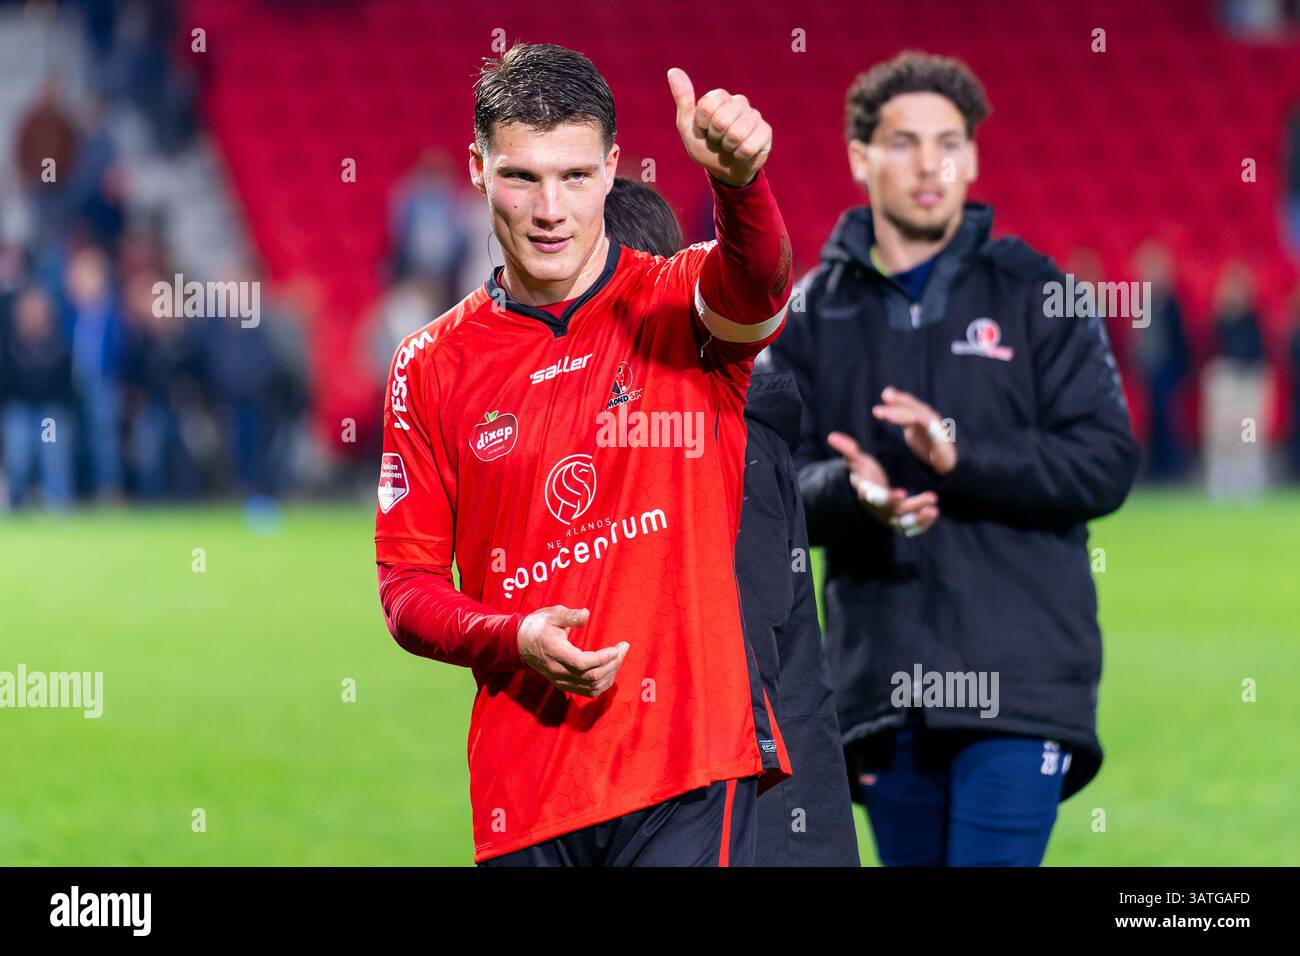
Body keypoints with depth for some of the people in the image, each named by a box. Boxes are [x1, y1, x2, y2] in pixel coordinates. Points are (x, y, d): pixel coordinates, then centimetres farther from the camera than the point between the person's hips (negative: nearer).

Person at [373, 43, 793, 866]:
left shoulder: (680, 304, 1)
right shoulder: (433, 366, 8)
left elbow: (758, 284, -24)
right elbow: (407, 583, 9)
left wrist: (738, 181, -46)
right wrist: (515, 640, -11)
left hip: (688, 765, -3)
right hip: (522, 791, 3)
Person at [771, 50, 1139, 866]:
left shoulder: (1035, 294, 3)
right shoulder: (813, 315, 10)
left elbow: (1106, 463, -5)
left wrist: (961, 456, -20)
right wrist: (848, 492, -20)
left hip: (1020, 681, -3)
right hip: (882, 681, 3)